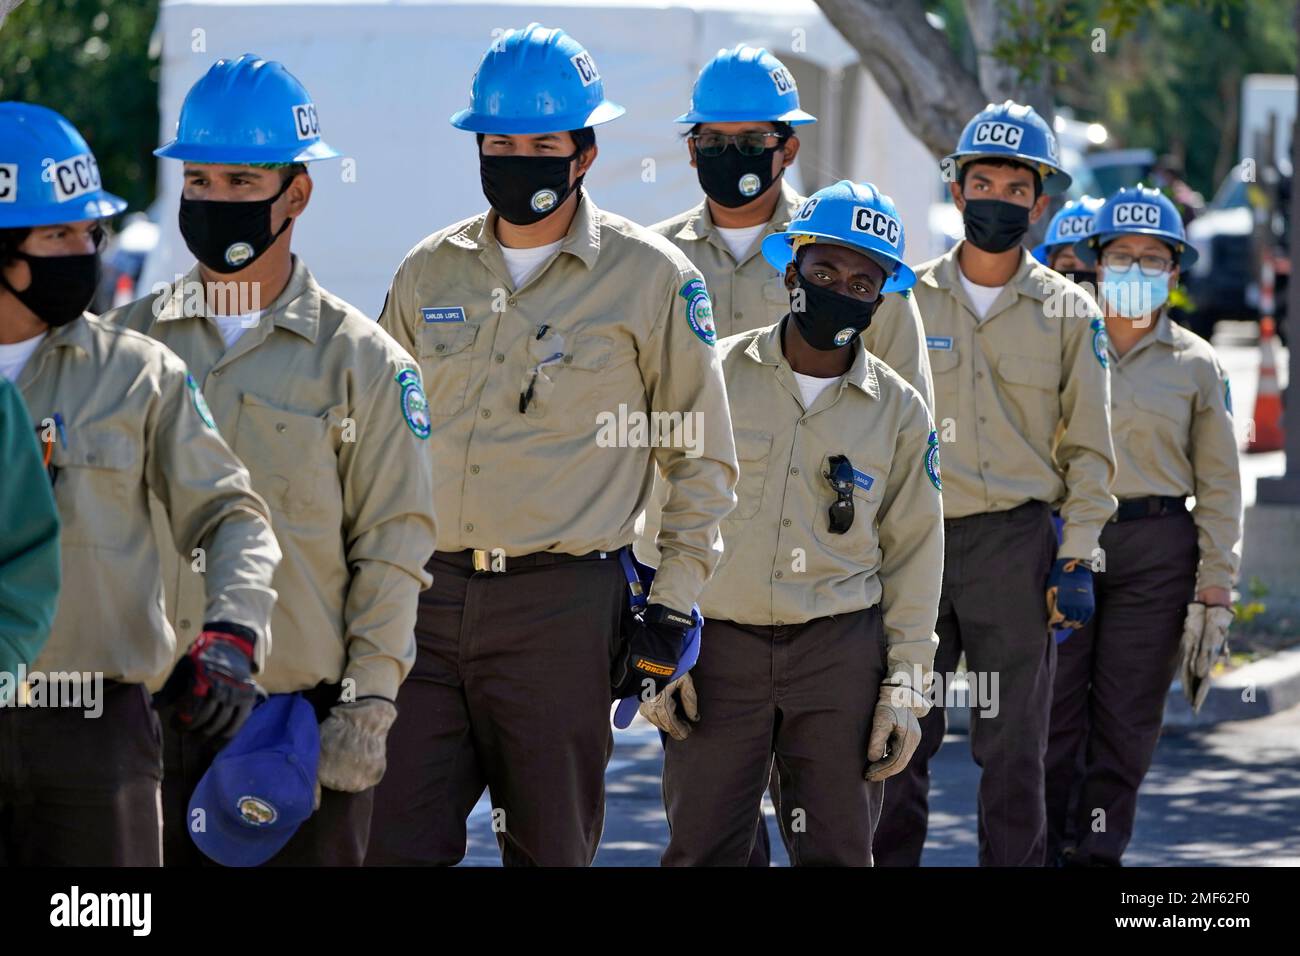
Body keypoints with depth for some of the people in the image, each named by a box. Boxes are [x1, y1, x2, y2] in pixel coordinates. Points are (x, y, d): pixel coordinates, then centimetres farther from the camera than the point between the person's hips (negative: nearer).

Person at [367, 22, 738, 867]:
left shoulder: (650, 277, 0)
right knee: (395, 842, -2)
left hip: (563, 604, -3)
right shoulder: (428, 274, 12)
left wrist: (675, 603, -1)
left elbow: (703, 457, 5)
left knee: (551, 848, 4)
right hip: (424, 599, 3)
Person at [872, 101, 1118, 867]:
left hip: (1017, 541, -1)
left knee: (1013, 748, 3)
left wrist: (1077, 558, -4)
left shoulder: (1068, 313, 5)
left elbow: (1089, 449, 5)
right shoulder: (907, 300, 7)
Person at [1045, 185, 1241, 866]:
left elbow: (1218, 486, 7)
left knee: (1127, 720, 1)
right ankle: (1045, 852, 3)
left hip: (1156, 552, 0)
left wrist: (1215, 588, 0)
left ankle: (1096, 854, 9)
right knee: (1054, 710, -5)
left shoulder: (1196, 366, 7)